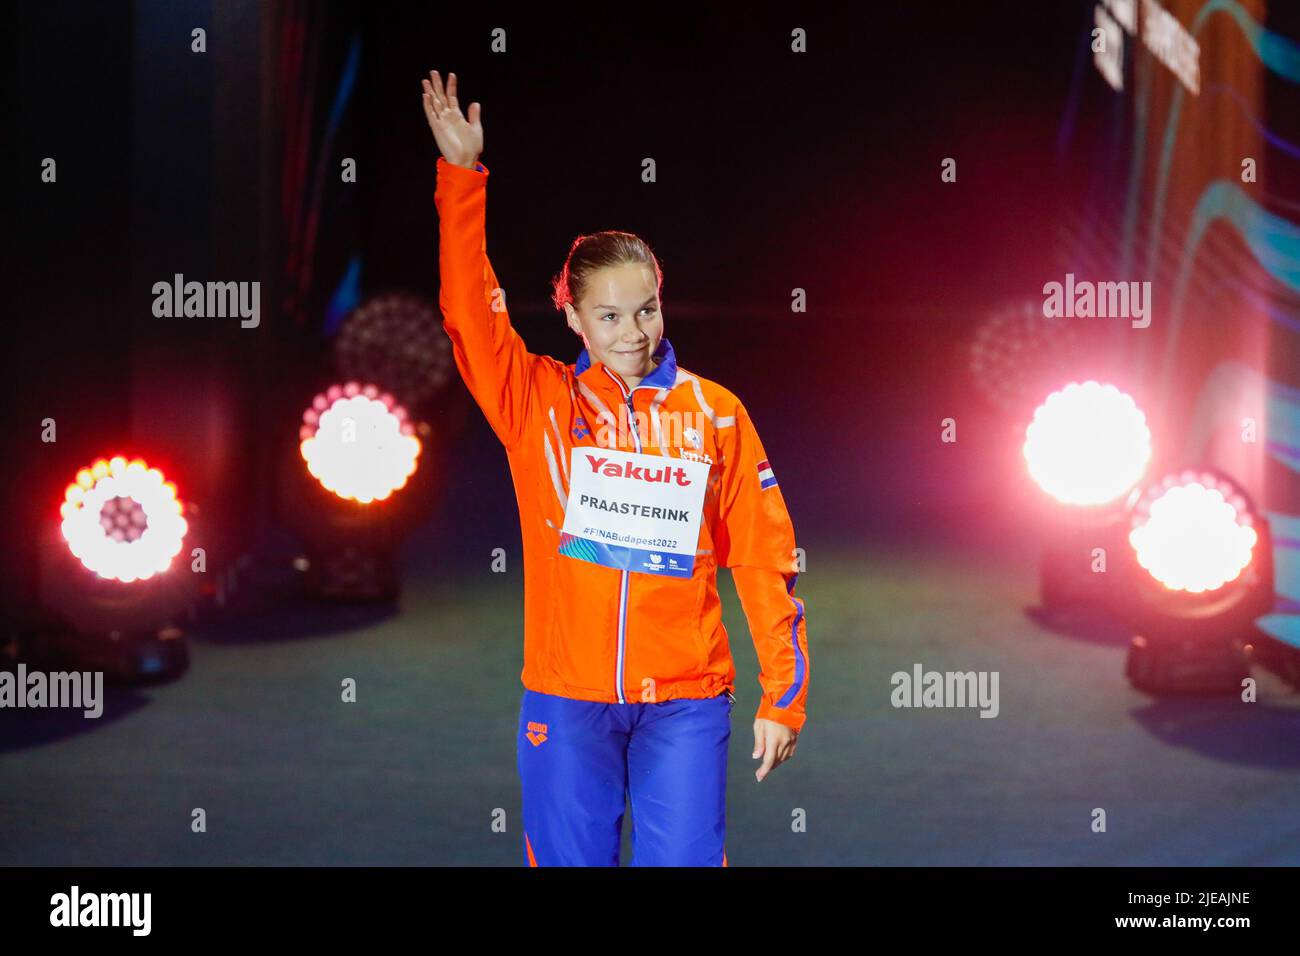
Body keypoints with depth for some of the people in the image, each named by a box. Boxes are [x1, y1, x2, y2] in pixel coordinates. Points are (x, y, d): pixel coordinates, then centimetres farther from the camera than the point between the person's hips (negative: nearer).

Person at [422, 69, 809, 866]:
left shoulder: (715, 413, 4)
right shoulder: (536, 399, 4)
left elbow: (763, 558, 4)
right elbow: (469, 307, -9)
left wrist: (784, 695, 0)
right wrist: (462, 173, -16)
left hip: (686, 701, 0)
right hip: (566, 697, 1)